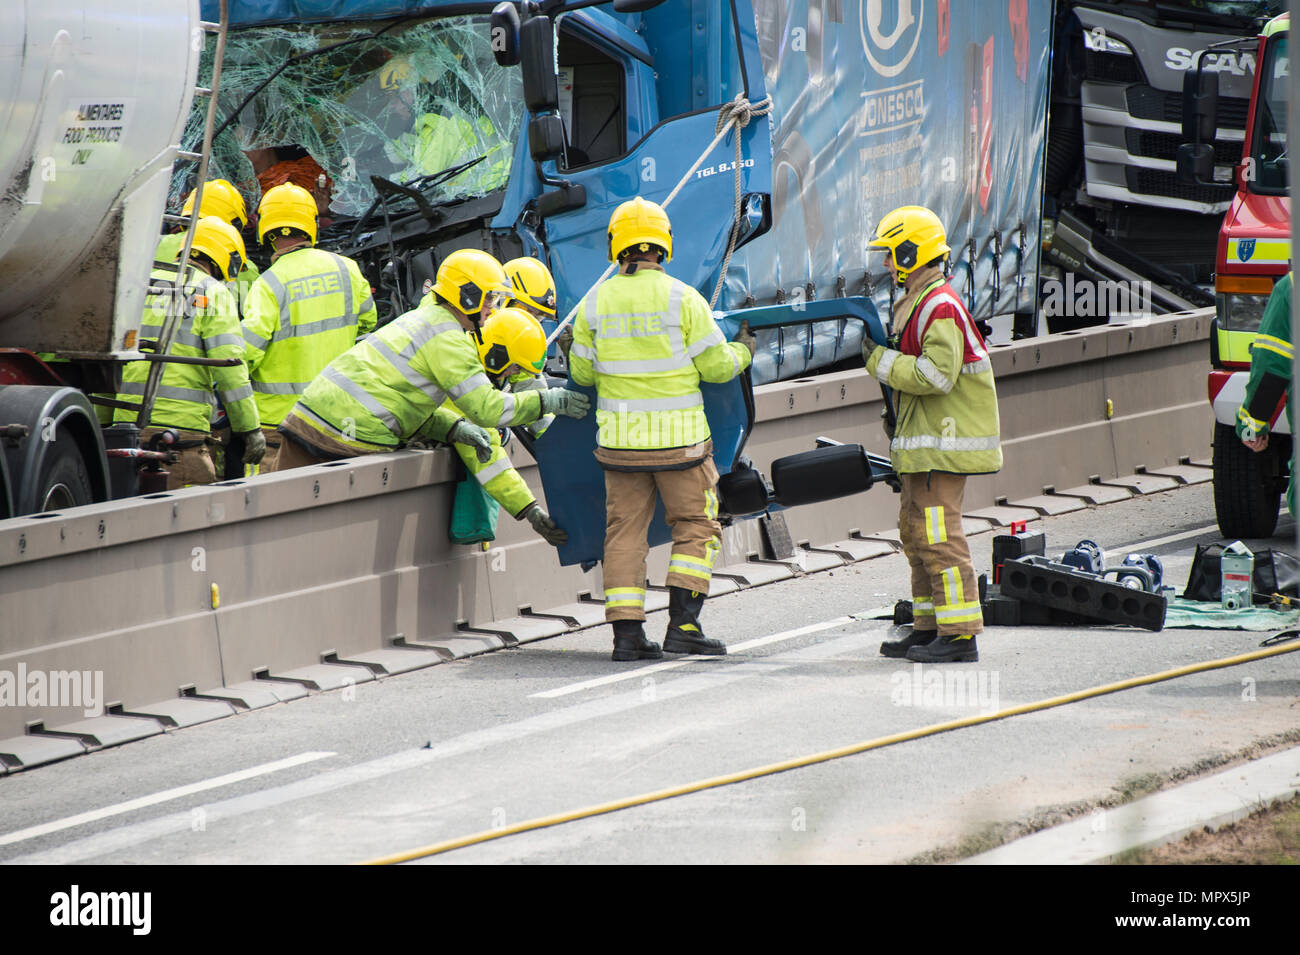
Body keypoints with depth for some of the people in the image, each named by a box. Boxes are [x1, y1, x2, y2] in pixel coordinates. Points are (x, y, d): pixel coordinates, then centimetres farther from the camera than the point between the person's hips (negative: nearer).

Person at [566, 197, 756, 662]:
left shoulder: (595, 302, 0)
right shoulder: (682, 298, -8)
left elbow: (583, 373, 7)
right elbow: (716, 366, -5)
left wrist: (573, 356, 30)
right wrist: (743, 351, 17)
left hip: (619, 438, 3)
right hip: (677, 437, -3)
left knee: (625, 532, 9)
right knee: (696, 526, 9)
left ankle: (626, 632, 4)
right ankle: (682, 624, -1)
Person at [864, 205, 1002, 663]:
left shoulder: (940, 307, -17)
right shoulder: (916, 303, 17)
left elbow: (938, 374, -26)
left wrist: (882, 362, -16)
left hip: (944, 441, -11)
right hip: (923, 441, 11)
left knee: (938, 533, -11)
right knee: (915, 531, 15)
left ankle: (959, 634, -11)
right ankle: (929, 627, 22)